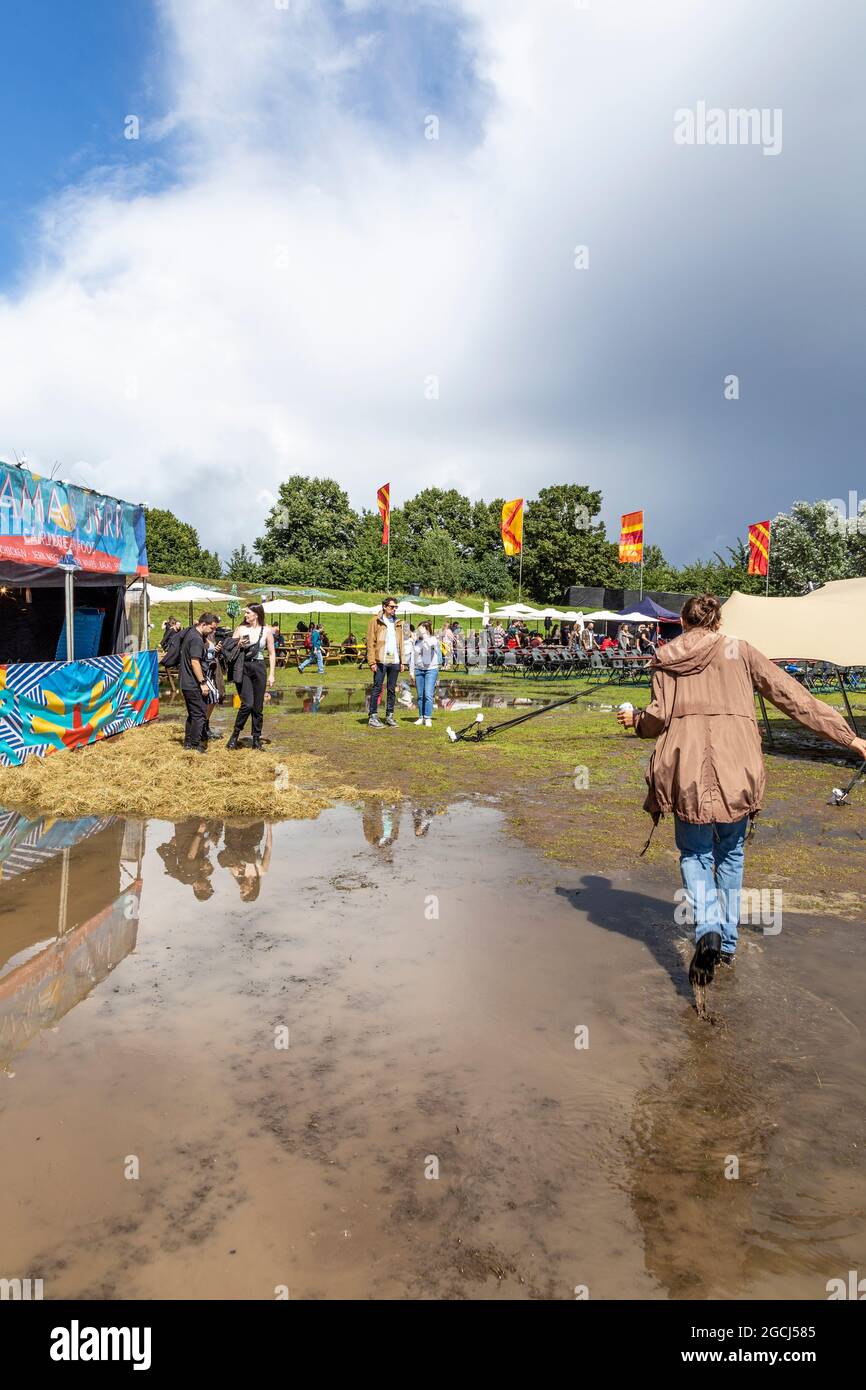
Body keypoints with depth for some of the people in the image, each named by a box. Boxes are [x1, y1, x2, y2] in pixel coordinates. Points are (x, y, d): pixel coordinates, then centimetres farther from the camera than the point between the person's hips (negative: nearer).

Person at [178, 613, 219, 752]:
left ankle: (188, 743, 24)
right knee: (200, 715, -4)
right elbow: (195, 662, -24)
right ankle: (196, 746, -1)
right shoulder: (196, 639, -18)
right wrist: (203, 682, -22)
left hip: (187, 683, 10)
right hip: (194, 685, -10)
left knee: (193, 714, 18)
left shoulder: (190, 633, 13)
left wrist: (206, 639, 9)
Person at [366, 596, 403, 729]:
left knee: (392, 690, 9)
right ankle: (373, 716, 5)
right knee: (377, 689, -1)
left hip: (394, 661, 5)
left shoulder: (396, 622, 15)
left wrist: (402, 661, 10)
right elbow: (370, 642, -5)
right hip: (381, 661, -5)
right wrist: (372, 662, -12)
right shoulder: (375, 621, -2)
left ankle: (389, 716, 17)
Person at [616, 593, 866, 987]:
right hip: (736, 769, 1)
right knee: (731, 855, 18)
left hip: (686, 768, -1)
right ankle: (727, 943, 24)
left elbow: (658, 718, -1)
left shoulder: (667, 659, 7)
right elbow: (792, 696, 5)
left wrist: (634, 718, 23)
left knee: (694, 852, 12)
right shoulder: (739, 651, 7)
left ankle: (708, 930, -12)